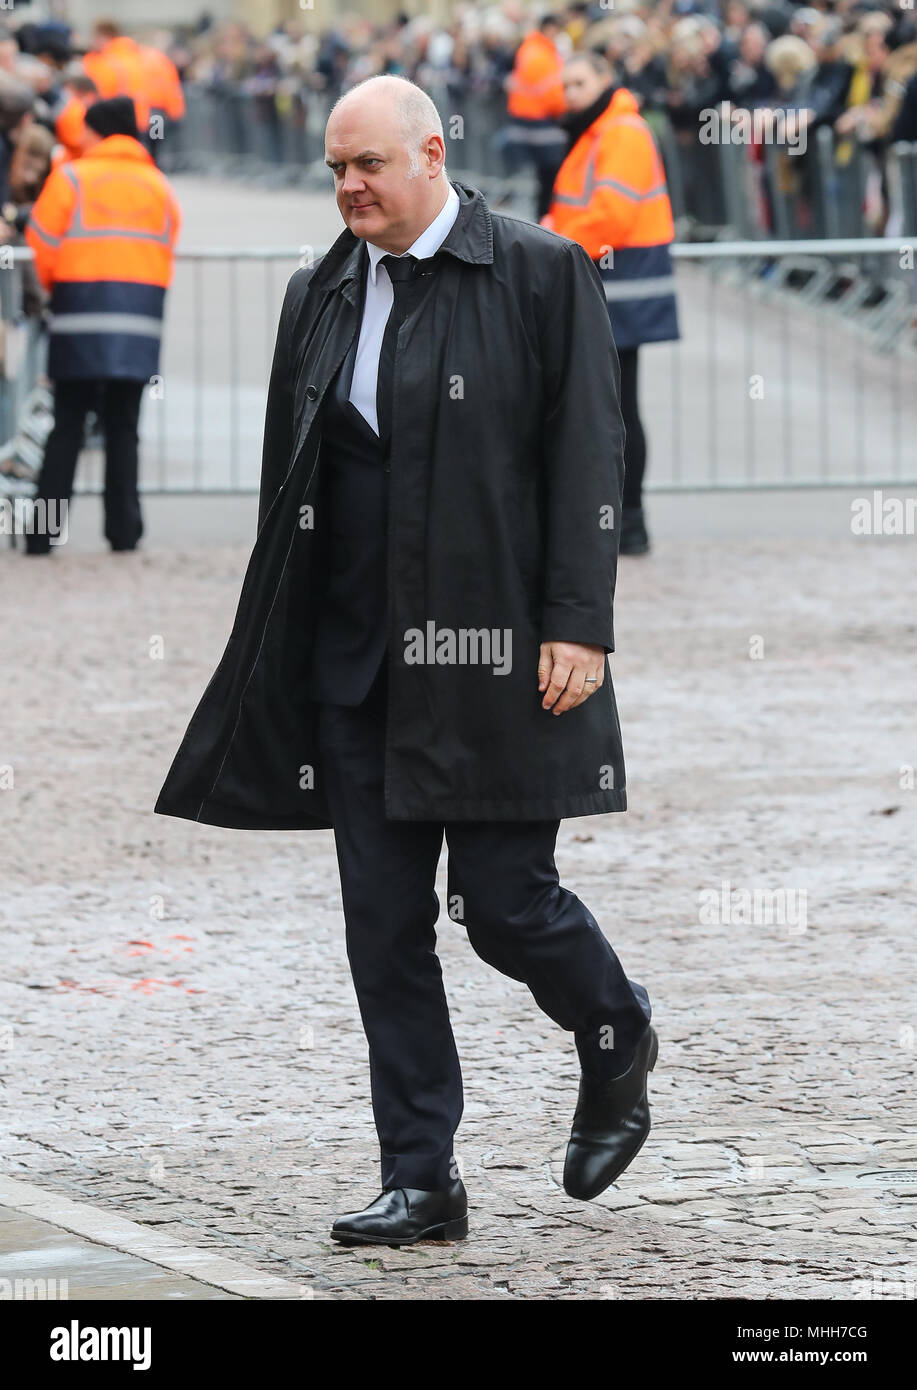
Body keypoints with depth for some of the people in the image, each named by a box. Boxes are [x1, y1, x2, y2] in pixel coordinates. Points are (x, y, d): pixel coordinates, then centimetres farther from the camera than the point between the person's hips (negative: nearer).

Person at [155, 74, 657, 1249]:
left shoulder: (540, 275, -5)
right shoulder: (319, 296, 12)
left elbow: (586, 458, -8)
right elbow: (289, 481, 16)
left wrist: (578, 624, -14)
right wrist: (279, 654, 12)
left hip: (493, 654, -5)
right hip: (356, 660, 5)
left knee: (503, 899, -4)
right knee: (383, 925, 3)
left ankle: (616, 1040, 28)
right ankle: (421, 1181, 9)